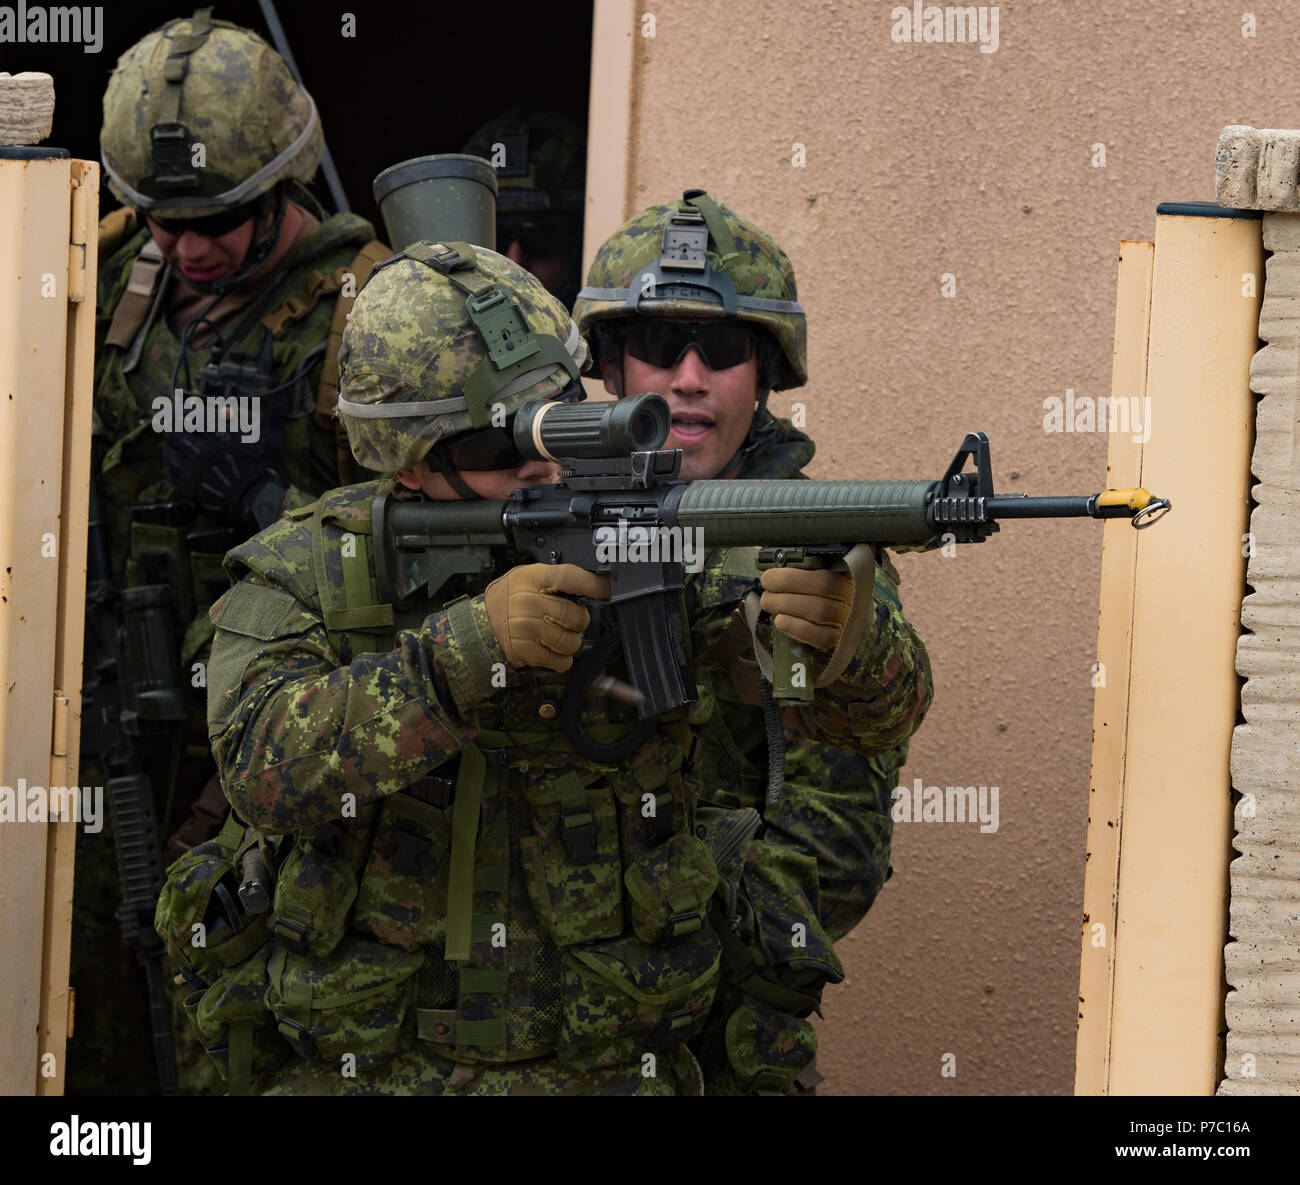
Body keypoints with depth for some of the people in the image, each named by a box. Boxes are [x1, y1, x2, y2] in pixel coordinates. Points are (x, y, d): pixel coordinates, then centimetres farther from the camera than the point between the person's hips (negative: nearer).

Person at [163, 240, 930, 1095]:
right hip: (354, 1074, -3)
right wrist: (469, 645, -30)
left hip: (600, 1074, 3)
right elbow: (268, 767, -19)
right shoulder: (303, 575, -1)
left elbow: (880, 708, -5)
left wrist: (845, 630, -29)